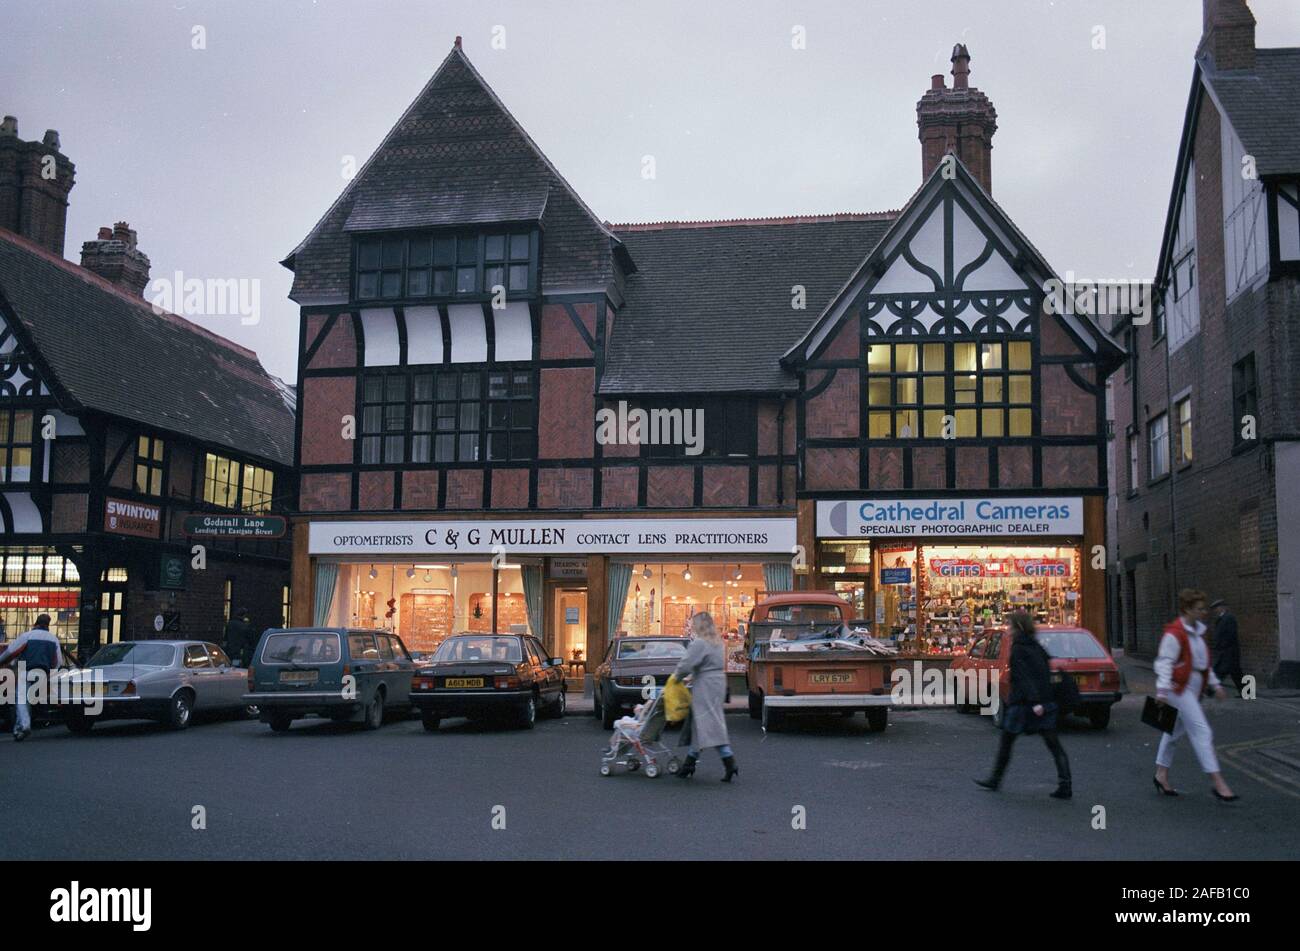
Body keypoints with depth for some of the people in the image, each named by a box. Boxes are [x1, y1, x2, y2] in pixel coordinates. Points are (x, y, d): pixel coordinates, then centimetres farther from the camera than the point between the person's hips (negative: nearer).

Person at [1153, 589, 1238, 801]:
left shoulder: (1197, 630, 14)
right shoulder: (1174, 634, -16)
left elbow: (1204, 662, 24)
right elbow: (1164, 662, -22)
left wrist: (1214, 684, 22)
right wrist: (1162, 689, -30)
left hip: (1194, 687, 10)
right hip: (1180, 687, -10)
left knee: (1176, 731, 16)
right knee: (1202, 732, -12)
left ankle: (1161, 775, 27)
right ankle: (1218, 783, -12)